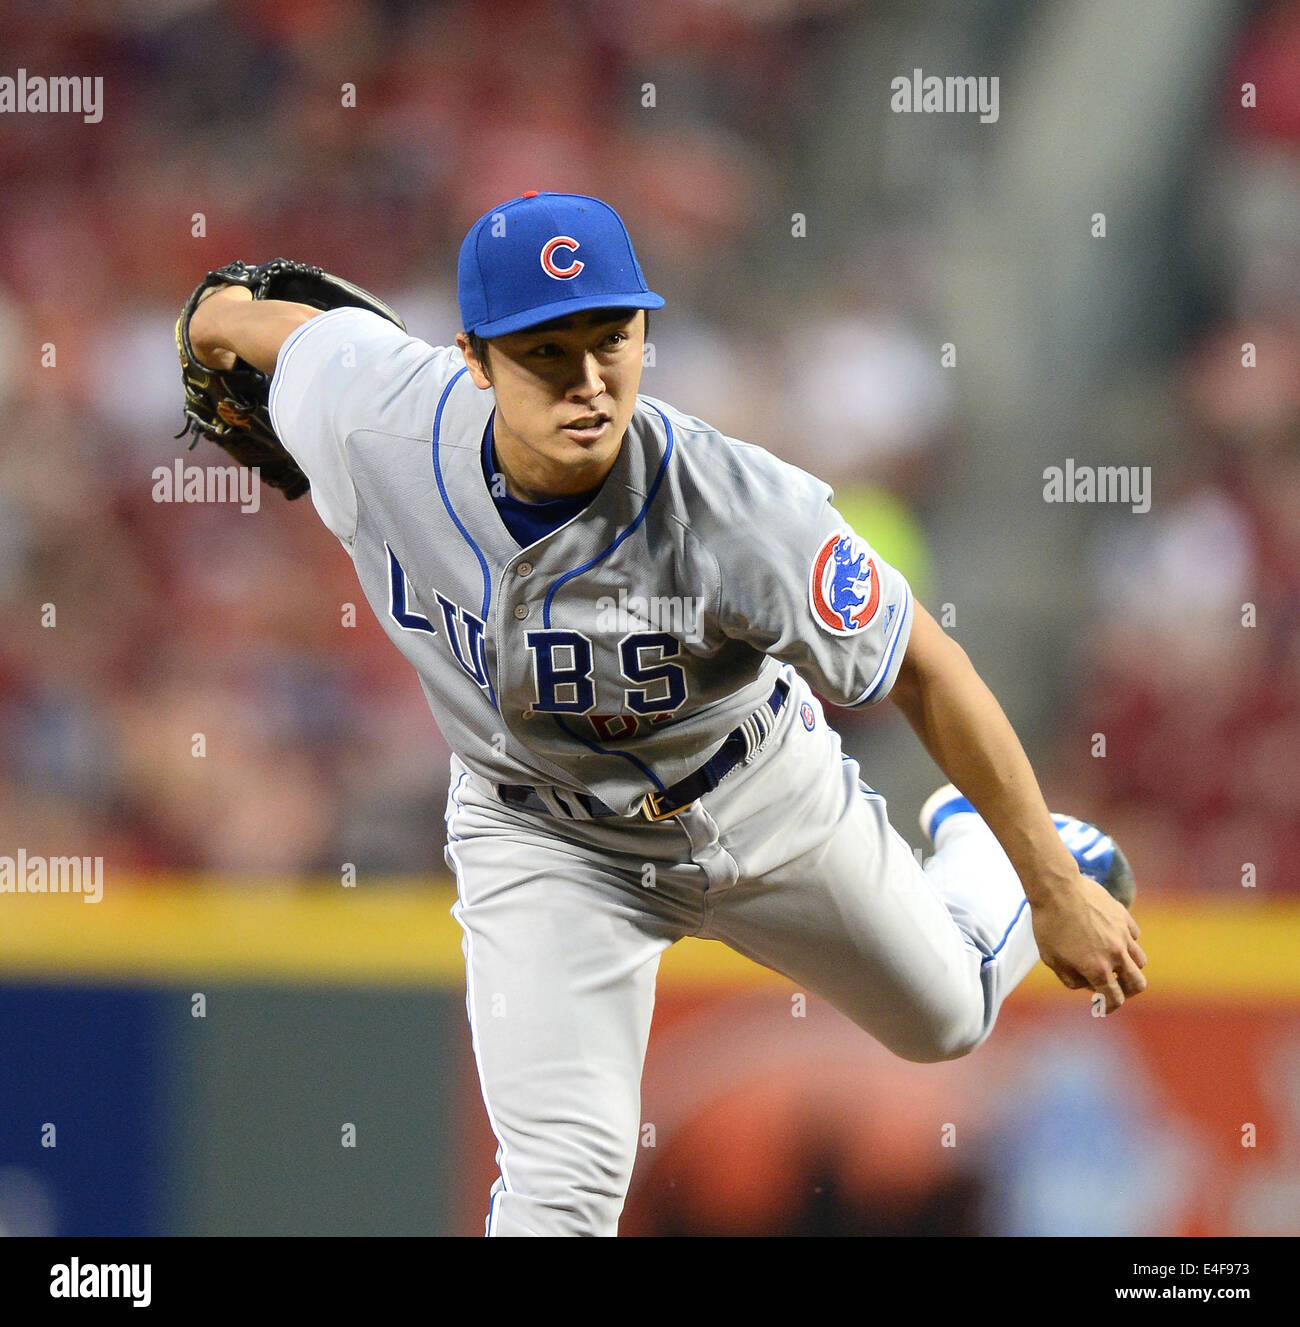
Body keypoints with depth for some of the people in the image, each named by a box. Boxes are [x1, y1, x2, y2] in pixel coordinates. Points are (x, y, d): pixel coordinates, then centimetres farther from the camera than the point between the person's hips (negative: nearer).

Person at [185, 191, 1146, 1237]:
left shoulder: (741, 513, -39)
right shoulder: (368, 424, -32)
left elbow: (926, 671, -26)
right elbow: (300, 328, -8)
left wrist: (1059, 891, -20)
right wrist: (229, 318, 18)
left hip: (760, 803, 0)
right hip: (540, 833, 0)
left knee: (948, 1015, 25)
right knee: (564, 1185, -13)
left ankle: (975, 842, 60)